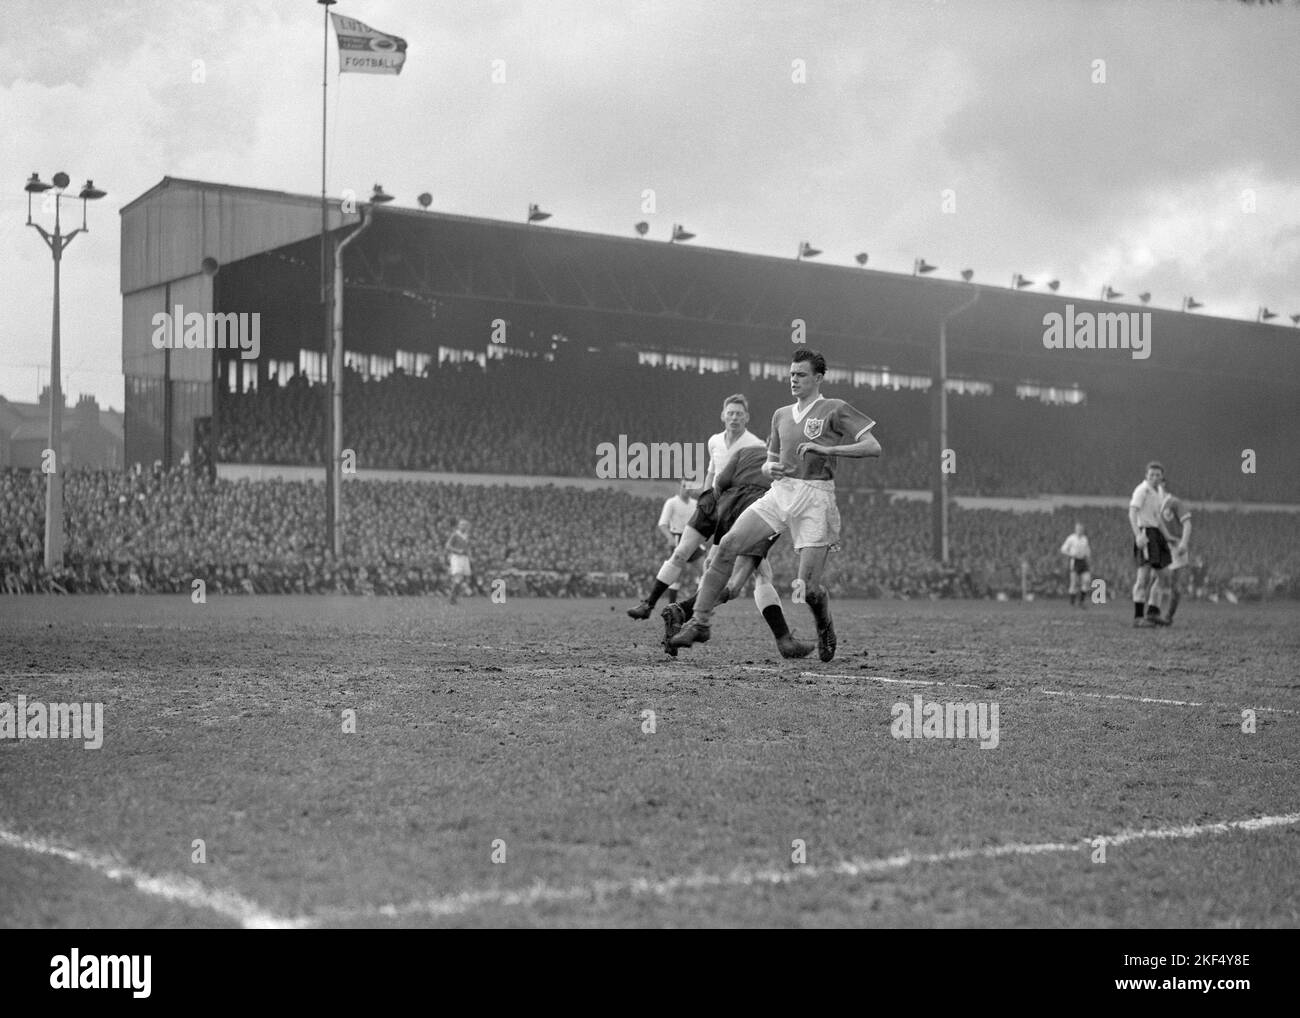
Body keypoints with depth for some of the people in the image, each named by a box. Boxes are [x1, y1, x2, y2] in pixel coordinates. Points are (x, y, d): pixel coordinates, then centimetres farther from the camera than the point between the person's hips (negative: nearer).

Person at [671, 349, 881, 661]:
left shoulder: (835, 410, 2)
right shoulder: (781, 415, 19)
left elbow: (873, 447, -7)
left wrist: (827, 449, -17)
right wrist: (770, 468, 2)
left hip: (815, 498, -5)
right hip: (780, 492, 5)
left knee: (808, 588, -10)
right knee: (728, 545, -17)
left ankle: (825, 627, 25)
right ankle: (699, 622, -13)